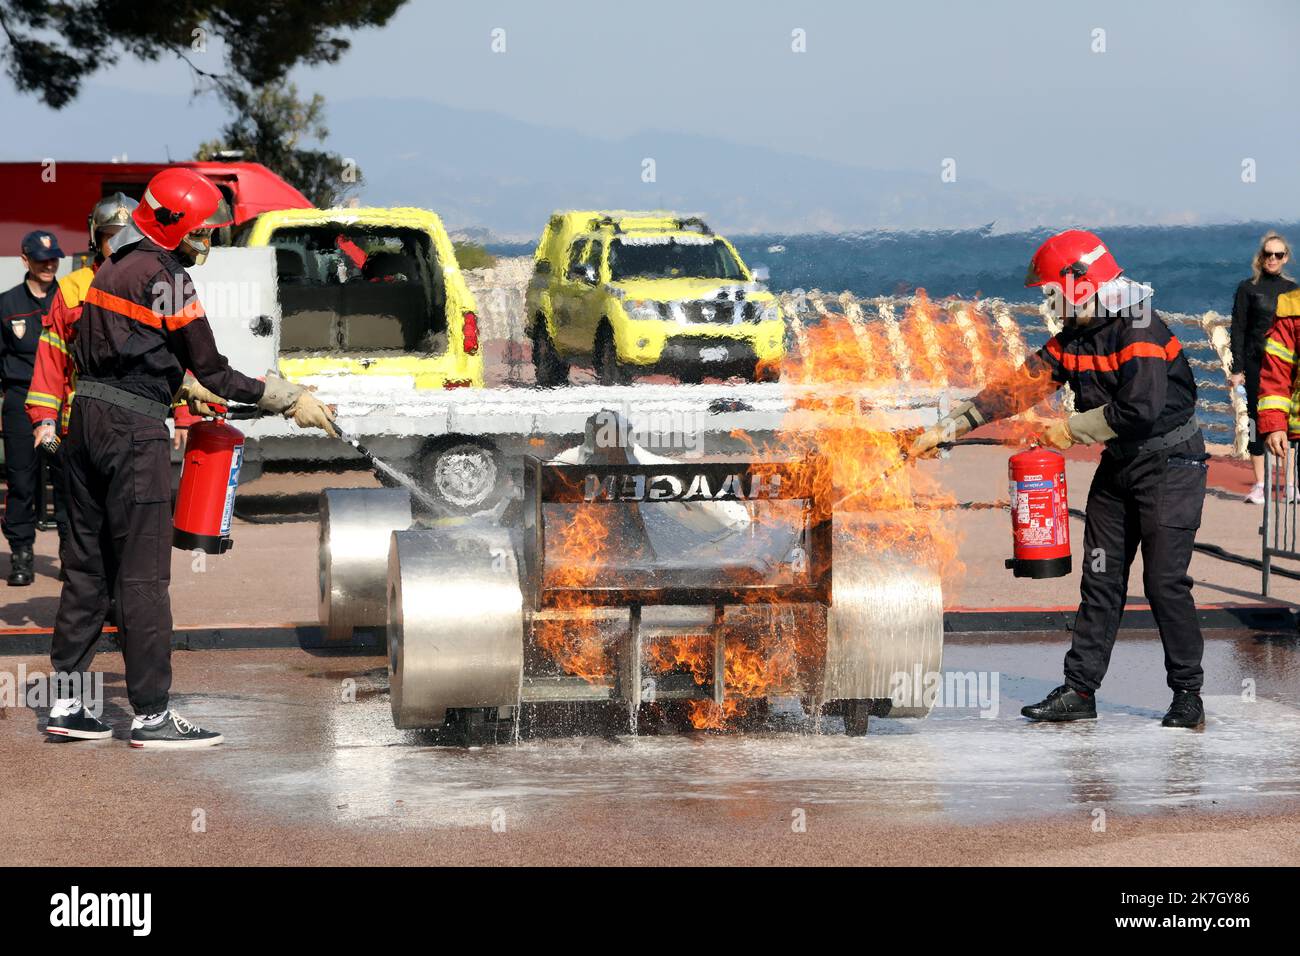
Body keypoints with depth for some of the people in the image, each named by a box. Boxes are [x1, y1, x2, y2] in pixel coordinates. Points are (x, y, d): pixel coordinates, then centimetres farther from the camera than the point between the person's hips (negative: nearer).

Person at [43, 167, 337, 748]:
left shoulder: (115, 266, 16)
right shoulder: (165, 277, -12)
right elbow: (212, 372, -10)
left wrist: (188, 387, 36)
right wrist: (291, 400, -4)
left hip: (87, 418, 9)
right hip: (133, 430, -9)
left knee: (87, 564, 13)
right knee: (143, 574, -4)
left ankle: (65, 702, 16)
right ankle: (151, 714, 0)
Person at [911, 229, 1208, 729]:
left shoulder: (1140, 331, -21)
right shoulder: (1073, 339, 6)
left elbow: (1140, 410, -29)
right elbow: (1018, 387, 6)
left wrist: (1072, 429, -16)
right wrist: (948, 428, 1)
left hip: (1170, 465, -8)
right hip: (1119, 465, 8)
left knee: (1165, 581, -8)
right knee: (1100, 579, 7)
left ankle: (1187, 695, 2)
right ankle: (1080, 689, 10)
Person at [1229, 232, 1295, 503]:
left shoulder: (1292, 289, 9)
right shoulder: (1248, 288, 1)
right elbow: (1238, 330, -1)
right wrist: (1237, 369, -7)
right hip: (1257, 365, -2)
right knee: (1258, 421, 1)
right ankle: (1260, 484, 5)